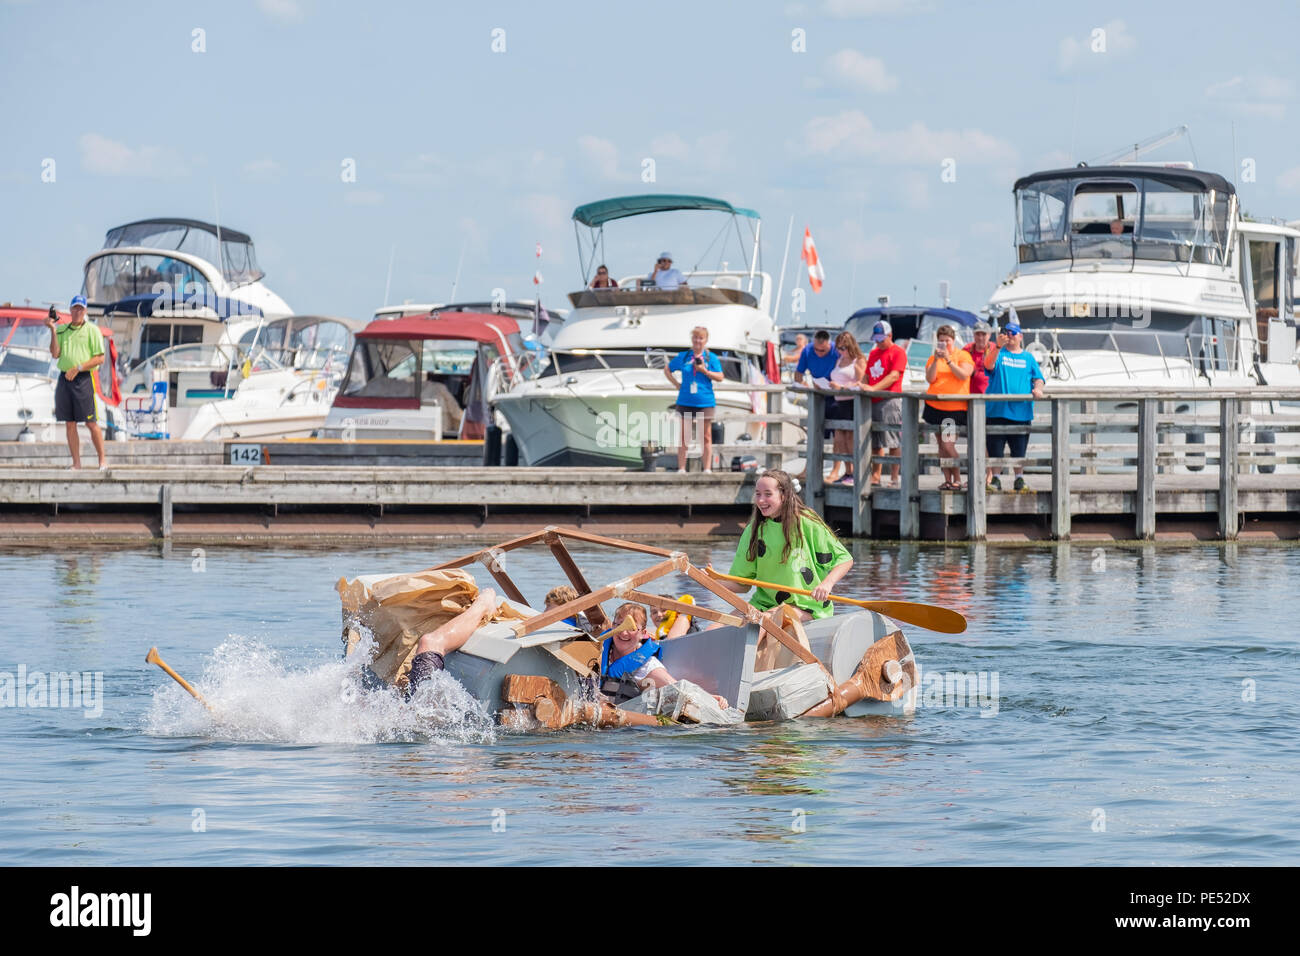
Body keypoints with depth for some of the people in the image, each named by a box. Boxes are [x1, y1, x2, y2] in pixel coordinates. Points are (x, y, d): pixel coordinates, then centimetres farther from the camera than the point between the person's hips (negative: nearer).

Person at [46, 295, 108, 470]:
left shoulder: (92, 330, 3)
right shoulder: (62, 330, 14)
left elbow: (100, 358, -3)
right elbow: (55, 354, 5)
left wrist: (78, 368, -12)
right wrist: (53, 331, -3)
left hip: (83, 378, -4)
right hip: (64, 379, 4)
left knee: (91, 423, -5)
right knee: (70, 423, 3)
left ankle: (102, 460, 4)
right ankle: (76, 463, 6)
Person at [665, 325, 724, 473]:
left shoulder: (711, 358, 4)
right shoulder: (683, 356, 7)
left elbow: (720, 377, -1)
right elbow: (667, 370, 18)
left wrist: (705, 371, -14)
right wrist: (677, 385, 5)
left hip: (705, 402, -1)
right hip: (685, 402, 1)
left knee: (706, 437, 2)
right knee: (684, 436, 3)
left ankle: (707, 468, 5)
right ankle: (681, 468, 7)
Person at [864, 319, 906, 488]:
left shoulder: (898, 352, -4)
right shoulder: (873, 353, 20)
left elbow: (894, 376, -14)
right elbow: (868, 375, 23)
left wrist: (873, 388, -21)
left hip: (891, 400, -7)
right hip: (873, 402, 8)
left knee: (893, 443, -7)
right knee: (876, 442, 8)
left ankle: (894, 479, -5)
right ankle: (875, 477, 11)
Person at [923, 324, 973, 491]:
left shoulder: (963, 356, 2)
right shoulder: (933, 358, 12)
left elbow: (964, 375, -12)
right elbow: (930, 378, -1)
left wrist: (948, 360, -17)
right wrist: (936, 360, -12)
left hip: (955, 407, -5)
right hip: (935, 405, 5)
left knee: (948, 444, -12)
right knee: (941, 445, 5)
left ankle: (957, 480, -2)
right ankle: (947, 480, 8)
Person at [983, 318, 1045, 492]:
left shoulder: (1028, 358, 16)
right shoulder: (998, 353, 7)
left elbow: (1038, 377, 12)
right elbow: (989, 364, -13)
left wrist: (1038, 388, -11)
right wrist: (998, 346, -28)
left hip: (1021, 411, 2)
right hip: (997, 410, -2)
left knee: (1019, 449, 4)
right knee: (995, 448, -2)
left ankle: (1019, 479, 13)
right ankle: (994, 479, 5)